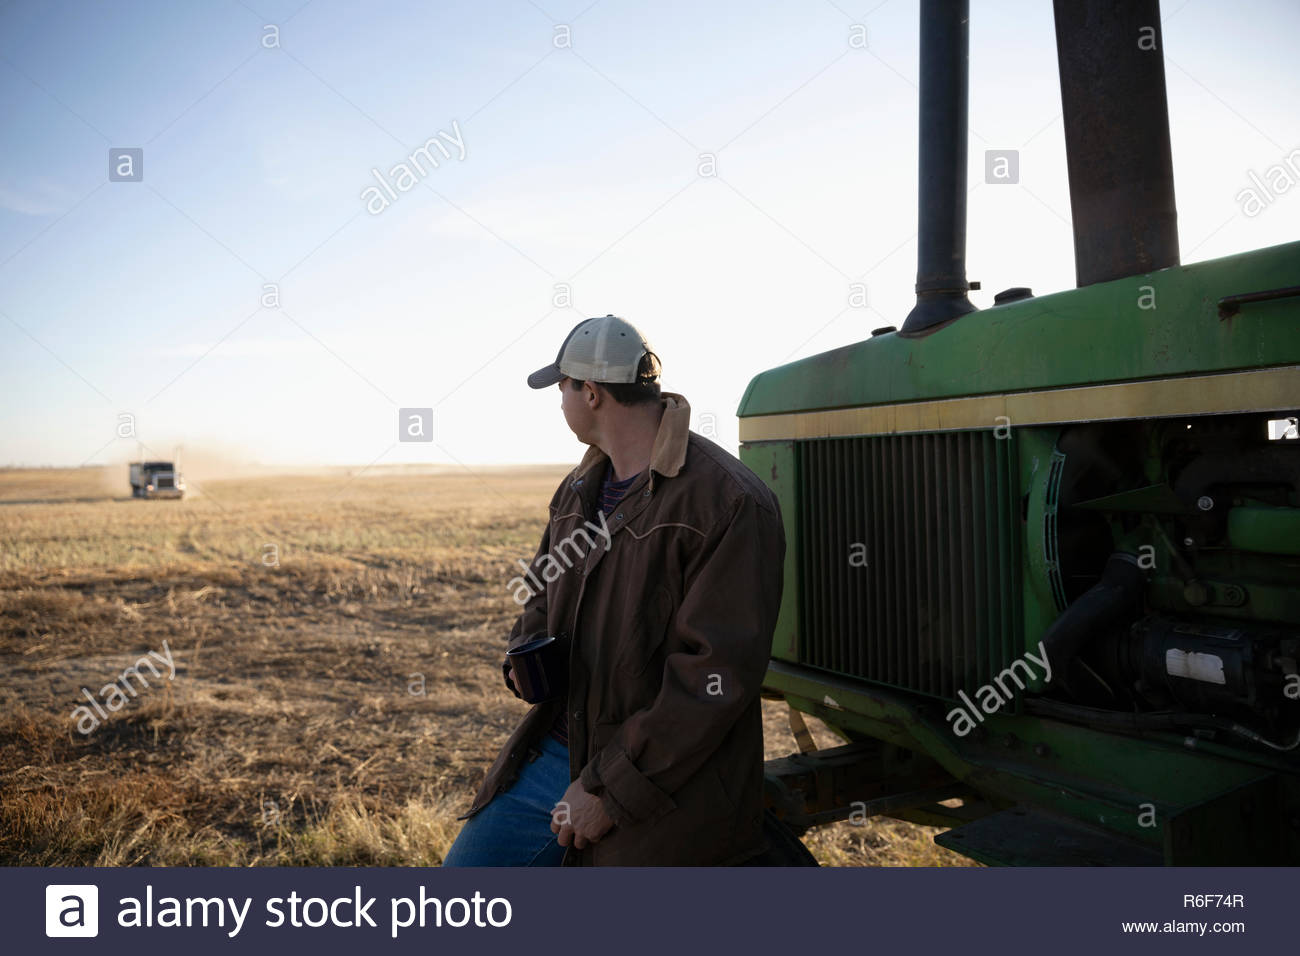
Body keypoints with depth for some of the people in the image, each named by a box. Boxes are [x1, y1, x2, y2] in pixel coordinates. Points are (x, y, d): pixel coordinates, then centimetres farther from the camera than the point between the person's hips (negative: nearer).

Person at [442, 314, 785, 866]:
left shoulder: (730, 503, -18)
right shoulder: (579, 490, 9)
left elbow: (717, 674, -22)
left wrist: (611, 790, -19)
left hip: (664, 791, -7)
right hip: (552, 753, 8)